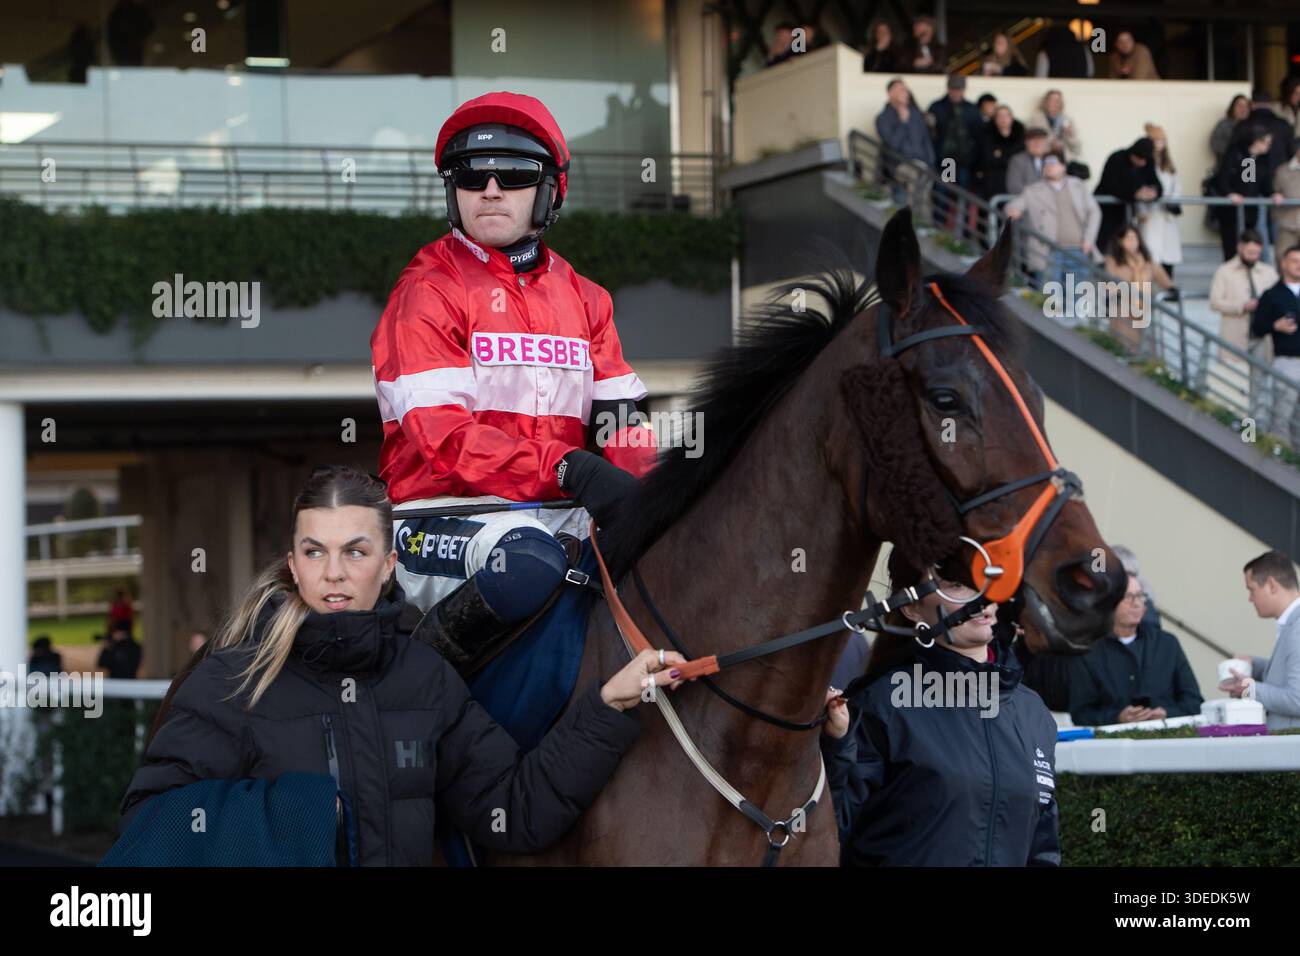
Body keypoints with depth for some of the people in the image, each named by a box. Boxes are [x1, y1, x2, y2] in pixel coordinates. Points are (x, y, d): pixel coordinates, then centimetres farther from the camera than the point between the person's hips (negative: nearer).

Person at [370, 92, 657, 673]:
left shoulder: (583, 299, 18)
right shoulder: (429, 291, -1)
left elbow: (619, 423, 9)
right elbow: (442, 434, -14)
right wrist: (567, 468, -26)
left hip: (558, 515, 5)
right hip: (445, 513, -5)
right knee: (528, 562, -36)